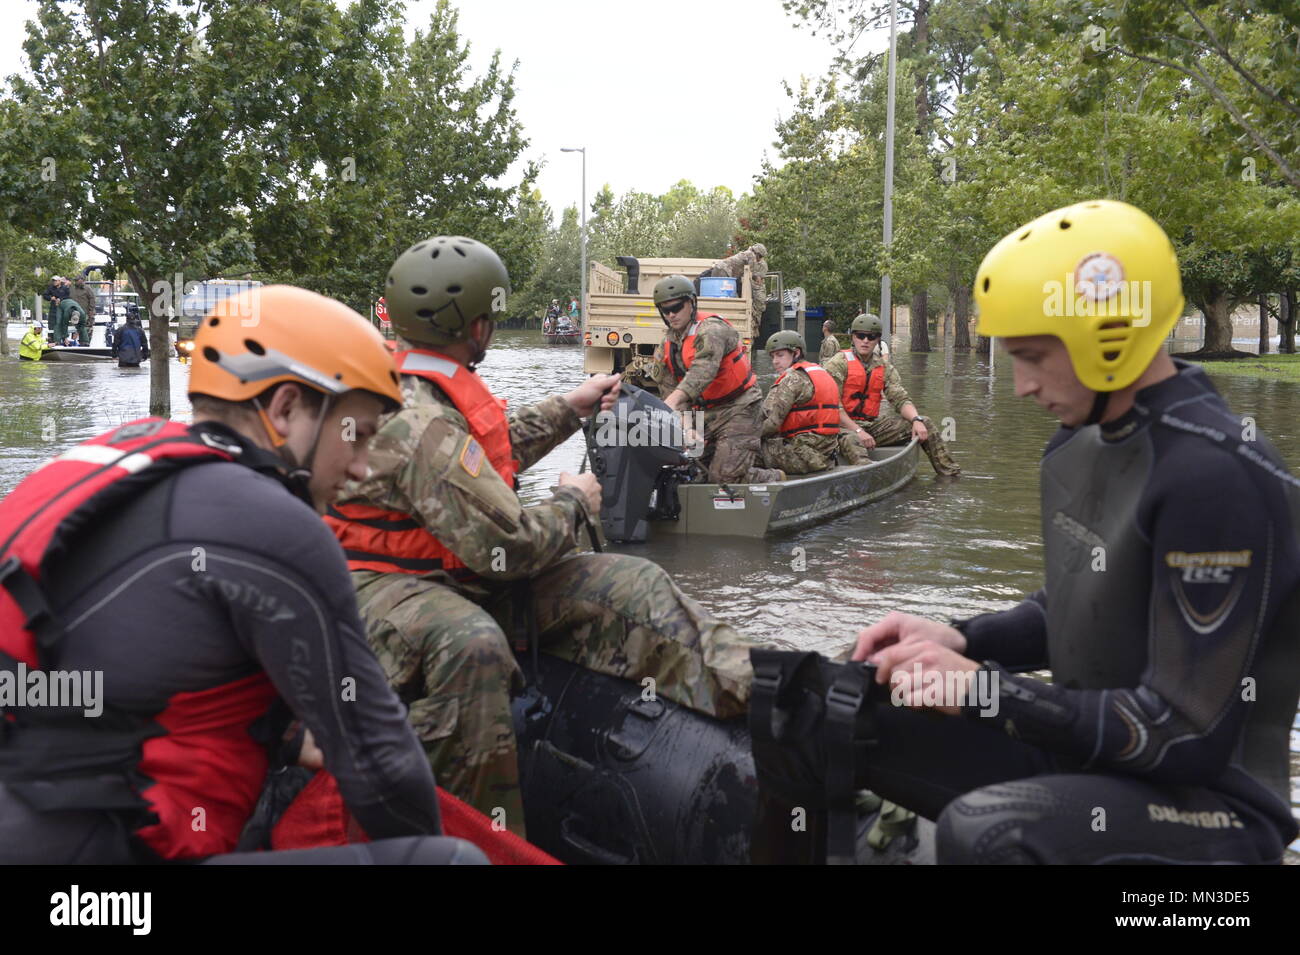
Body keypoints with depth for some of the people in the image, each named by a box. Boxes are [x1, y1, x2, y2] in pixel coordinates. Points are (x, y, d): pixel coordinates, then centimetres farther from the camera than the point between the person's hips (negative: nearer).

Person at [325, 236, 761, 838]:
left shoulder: (414, 381, 5)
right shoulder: (422, 425, -27)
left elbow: (488, 452, 24)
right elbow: (508, 545, -26)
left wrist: (570, 408, 28)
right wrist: (574, 506, -7)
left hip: (458, 569, 10)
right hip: (386, 582, -9)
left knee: (632, 584, -5)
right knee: (472, 645, -44)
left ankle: (751, 694, -9)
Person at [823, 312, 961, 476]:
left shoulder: (885, 366, 12)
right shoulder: (838, 363, -7)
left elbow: (900, 398, 6)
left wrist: (917, 420, -15)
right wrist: (857, 430, -23)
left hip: (874, 424, 7)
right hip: (845, 425, -7)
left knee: (925, 423, 4)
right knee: (849, 440, -44)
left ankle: (947, 469, 10)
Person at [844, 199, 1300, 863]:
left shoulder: (1214, 478, -24)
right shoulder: (1077, 448, 4)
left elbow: (1190, 736, -24)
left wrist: (989, 691, -24)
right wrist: (960, 641, 0)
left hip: (1209, 799, -8)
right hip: (1087, 752, 8)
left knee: (984, 830, -36)